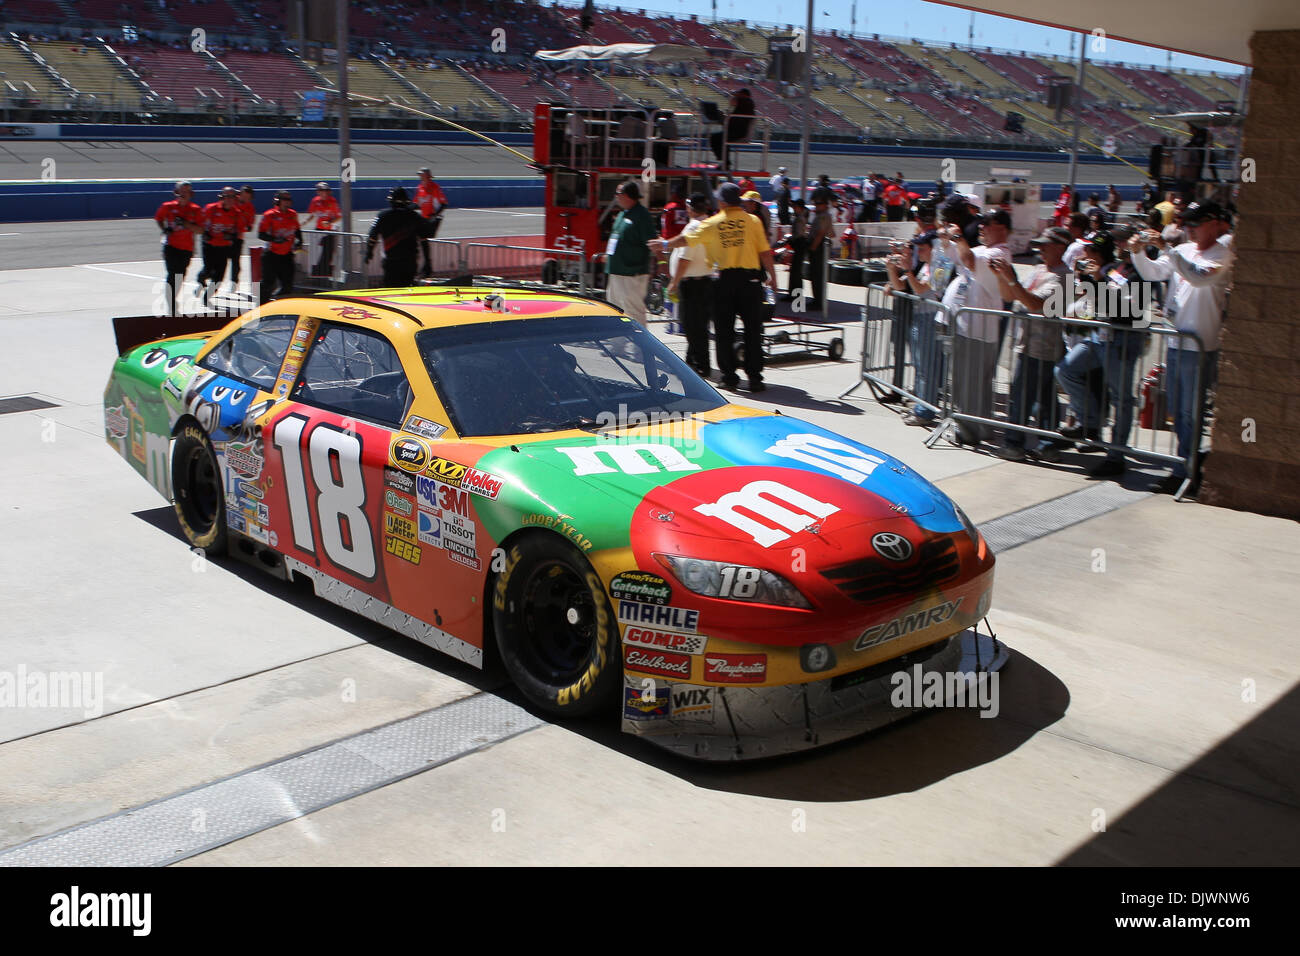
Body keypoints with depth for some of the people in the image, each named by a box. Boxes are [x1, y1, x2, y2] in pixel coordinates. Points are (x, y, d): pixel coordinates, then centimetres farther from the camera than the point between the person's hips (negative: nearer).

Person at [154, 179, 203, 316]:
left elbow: (199, 230, -5)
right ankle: (171, 309, -12)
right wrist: (164, 229, 0)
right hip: (171, 246, -2)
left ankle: (173, 299, 34)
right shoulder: (168, 206, 1)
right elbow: (158, 219, 19)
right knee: (172, 276, -12)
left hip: (187, 248, 2)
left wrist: (185, 223, -18)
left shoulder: (195, 210, 1)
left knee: (180, 277, 11)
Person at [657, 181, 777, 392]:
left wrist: (666, 244, 30)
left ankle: (729, 375, 10)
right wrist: (772, 277, 8)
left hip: (725, 279, 1)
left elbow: (686, 239, 13)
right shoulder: (752, 221, 1)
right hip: (750, 278, -1)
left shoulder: (713, 223, 4)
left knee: (724, 330, 9)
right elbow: (765, 252, -1)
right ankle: (754, 377, -1)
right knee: (753, 329, 2)